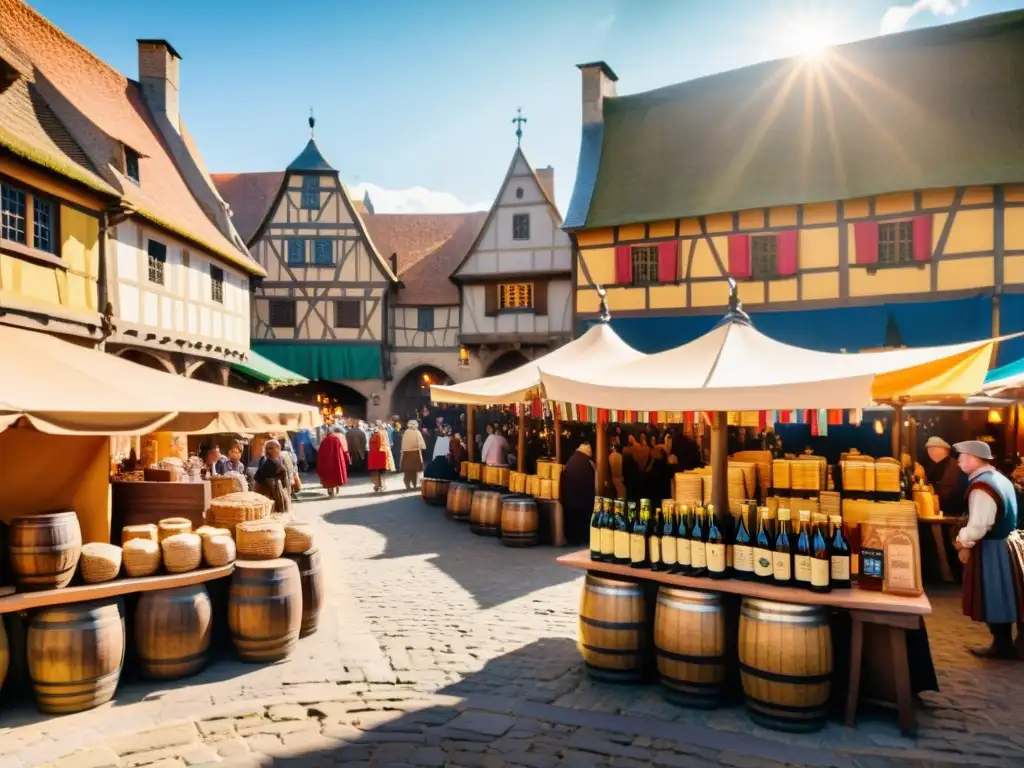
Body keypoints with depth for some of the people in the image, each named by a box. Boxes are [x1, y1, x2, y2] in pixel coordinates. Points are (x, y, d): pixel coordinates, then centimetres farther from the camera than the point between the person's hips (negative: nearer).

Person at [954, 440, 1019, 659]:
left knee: (992, 598, 3)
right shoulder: (1000, 479, 9)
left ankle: (1001, 645, 12)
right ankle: (1004, 642, 24)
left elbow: (978, 526, -27)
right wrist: (965, 539, 14)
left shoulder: (981, 486, -22)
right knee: (1000, 597, 16)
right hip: (1004, 544, 9)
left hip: (989, 549, -9)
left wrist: (962, 541, -10)